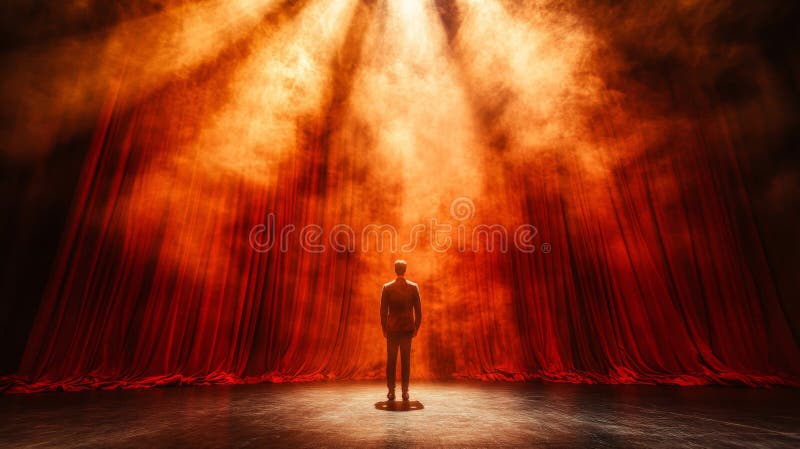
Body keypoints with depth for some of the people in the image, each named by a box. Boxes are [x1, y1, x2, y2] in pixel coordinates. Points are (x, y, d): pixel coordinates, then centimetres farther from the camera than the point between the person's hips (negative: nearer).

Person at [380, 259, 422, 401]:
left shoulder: (387, 287, -5)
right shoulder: (413, 287, -2)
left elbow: (383, 310, -3)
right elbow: (418, 310, -1)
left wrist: (384, 328, 6)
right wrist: (416, 328, 8)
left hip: (392, 329, 0)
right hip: (408, 328, 1)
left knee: (391, 360, 7)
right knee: (406, 360, 7)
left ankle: (391, 391, 10)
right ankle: (405, 391, 10)